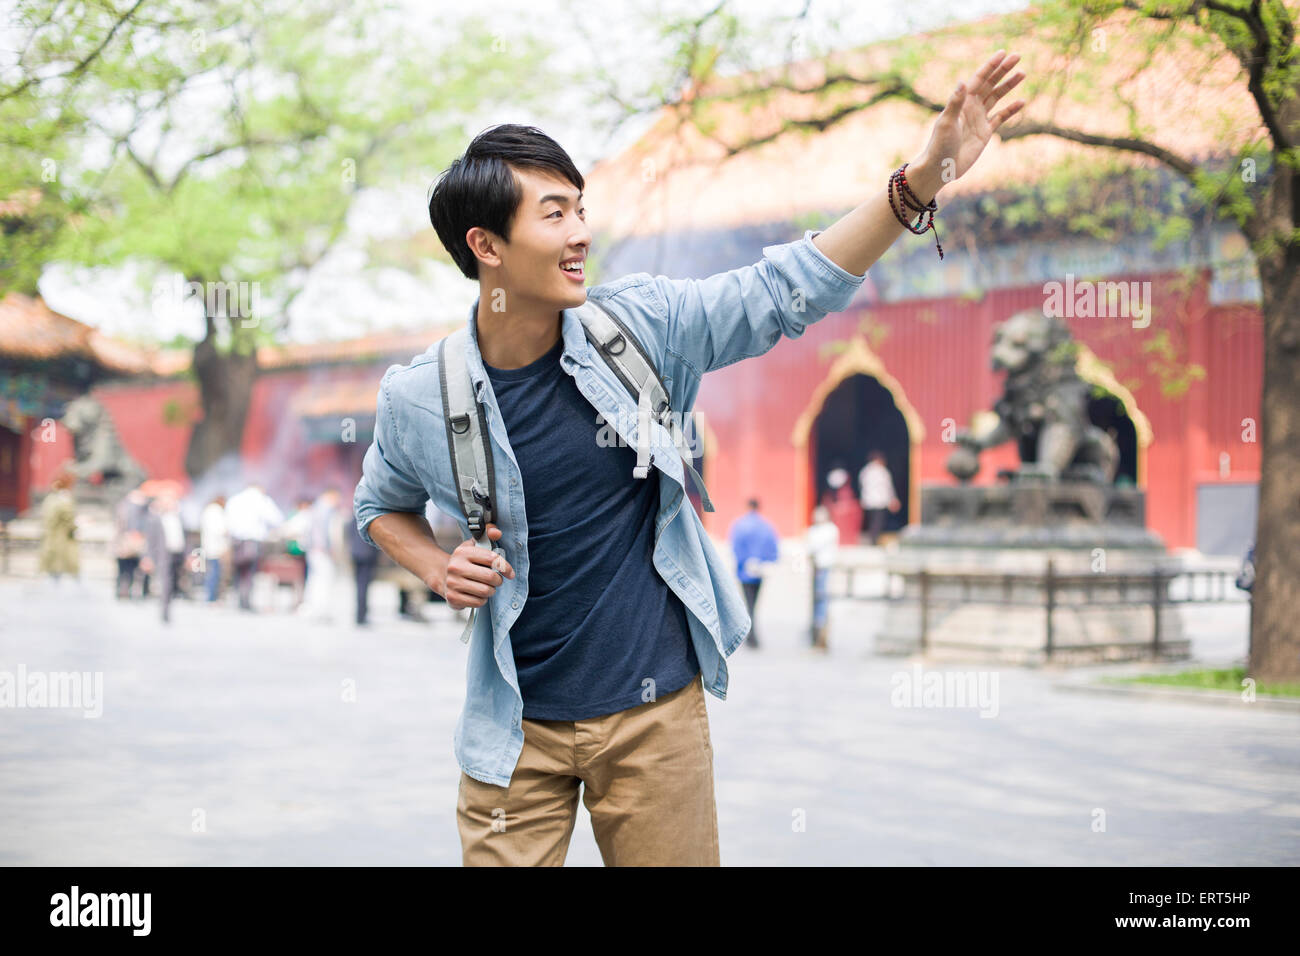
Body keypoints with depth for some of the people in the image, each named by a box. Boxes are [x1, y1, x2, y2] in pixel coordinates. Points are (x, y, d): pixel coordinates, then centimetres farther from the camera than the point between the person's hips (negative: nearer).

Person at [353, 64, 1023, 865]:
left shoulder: (641, 327, -5)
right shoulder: (418, 399, -5)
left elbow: (790, 290, -4)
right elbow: (382, 504, 15)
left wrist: (924, 177, -12)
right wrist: (437, 568, -6)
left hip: (657, 711, 1)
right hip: (517, 729, -1)